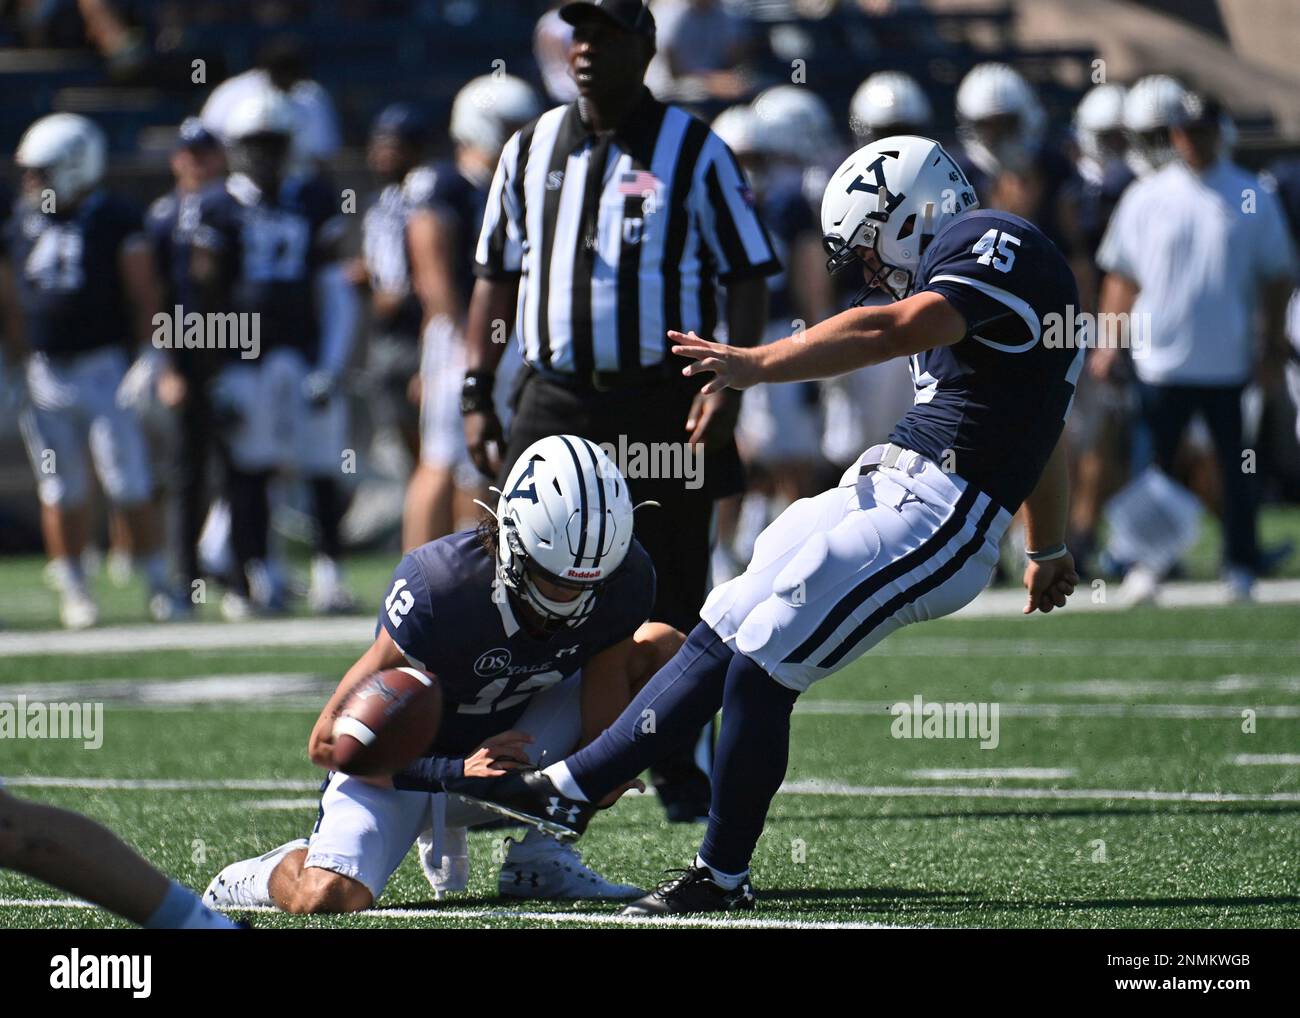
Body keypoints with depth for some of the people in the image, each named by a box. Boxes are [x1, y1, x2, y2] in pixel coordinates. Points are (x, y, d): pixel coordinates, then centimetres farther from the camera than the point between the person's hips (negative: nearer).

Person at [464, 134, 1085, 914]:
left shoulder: (996, 249, -11)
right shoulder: (976, 263, 21)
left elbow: (895, 330, -29)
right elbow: (1042, 436, 32)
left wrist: (756, 365, -33)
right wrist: (1050, 550, 44)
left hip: (937, 514, -10)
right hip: (889, 491, 10)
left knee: (761, 667, -10)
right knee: (720, 638, 9)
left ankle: (724, 876, 3)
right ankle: (571, 790, 15)